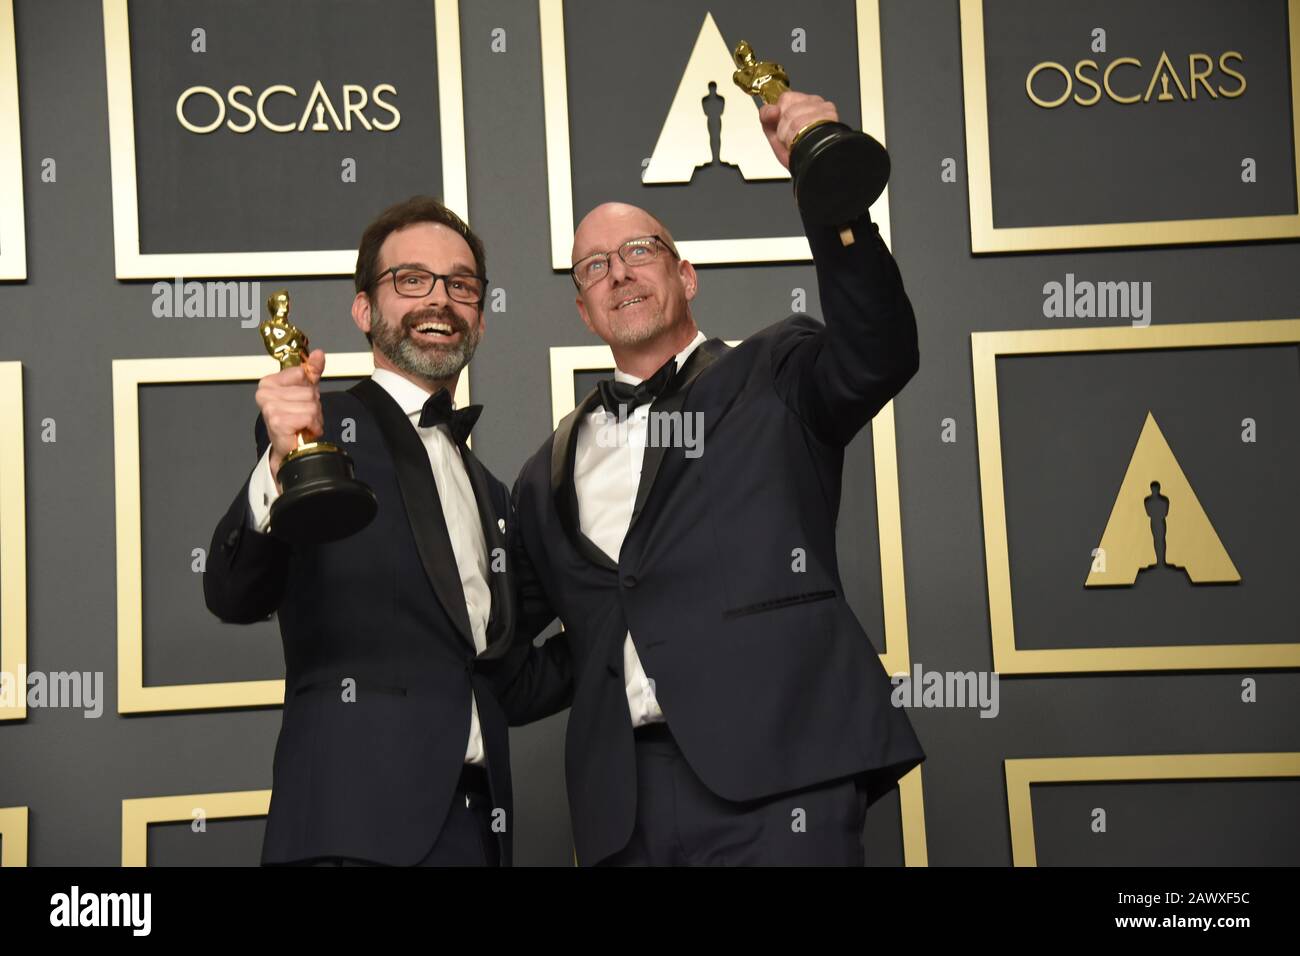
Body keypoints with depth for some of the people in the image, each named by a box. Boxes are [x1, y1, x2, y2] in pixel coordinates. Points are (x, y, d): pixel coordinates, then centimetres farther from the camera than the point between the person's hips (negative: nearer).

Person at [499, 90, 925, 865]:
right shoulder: (553, 470, 19)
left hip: (774, 768, -4)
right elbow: (512, 644, 25)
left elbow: (879, 355, -12)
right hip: (623, 797, 4)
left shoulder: (771, 380, 9)